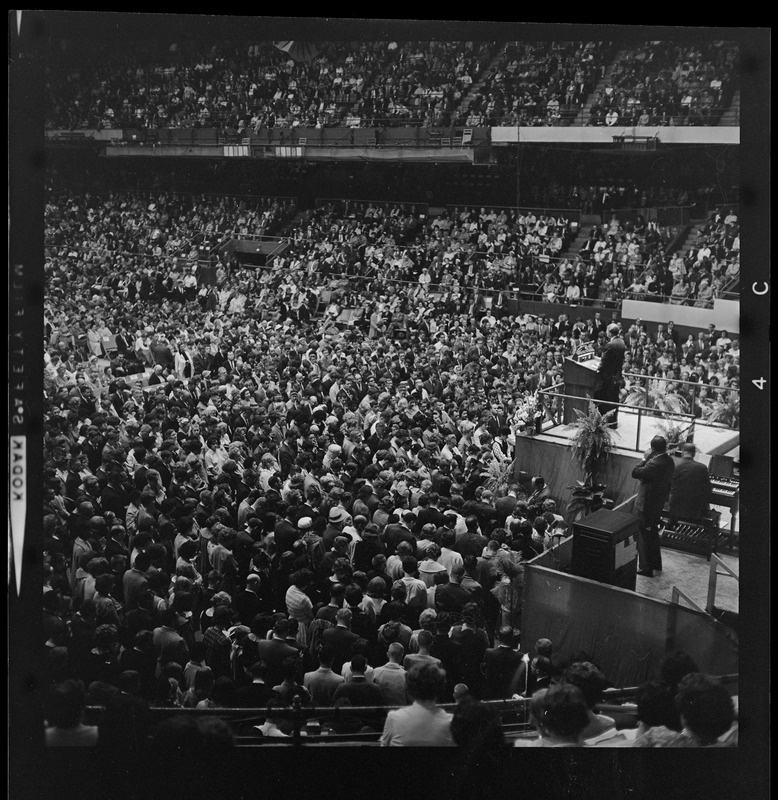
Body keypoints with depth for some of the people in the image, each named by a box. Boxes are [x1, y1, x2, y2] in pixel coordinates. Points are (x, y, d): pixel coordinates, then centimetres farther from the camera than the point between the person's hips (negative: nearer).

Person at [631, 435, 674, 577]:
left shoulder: (654, 464, -30)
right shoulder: (669, 461, -1)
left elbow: (635, 473, -23)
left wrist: (645, 458, -16)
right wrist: (648, 459, -3)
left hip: (647, 505, -9)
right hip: (659, 503, 9)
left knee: (644, 536, 5)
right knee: (653, 533, 24)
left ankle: (646, 568, 14)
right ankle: (656, 564, 37)